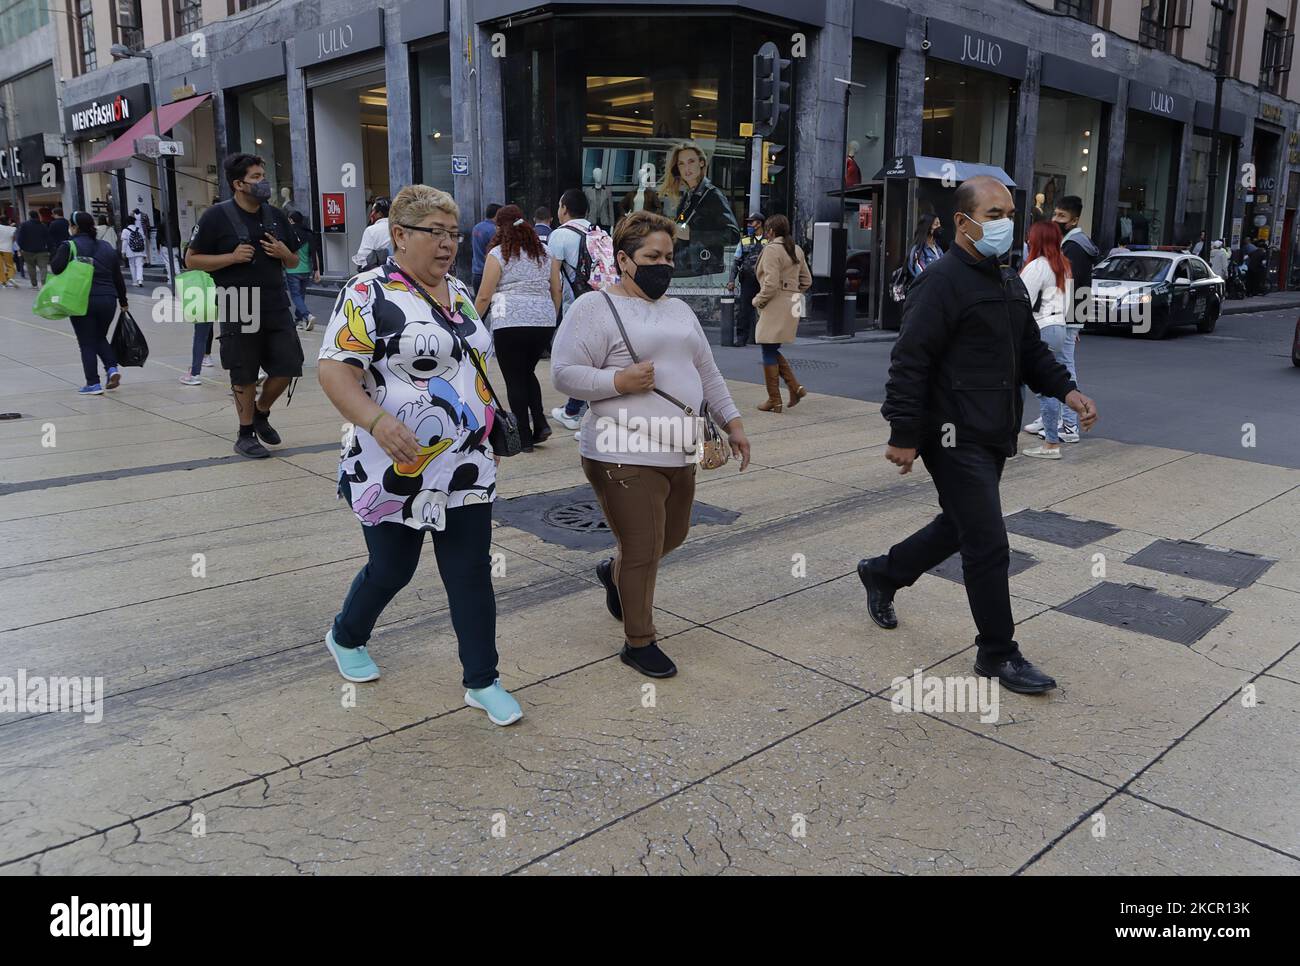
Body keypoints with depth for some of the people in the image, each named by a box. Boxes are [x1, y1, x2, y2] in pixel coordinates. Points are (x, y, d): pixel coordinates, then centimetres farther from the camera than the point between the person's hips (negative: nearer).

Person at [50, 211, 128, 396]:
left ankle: (93, 384, 3)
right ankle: (112, 368, 1)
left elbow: (56, 267, -17)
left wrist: (51, 265, 7)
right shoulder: (107, 247, 12)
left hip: (82, 302, -4)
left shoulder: (69, 246, -3)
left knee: (87, 343, 4)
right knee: (100, 338, 22)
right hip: (108, 301, 4)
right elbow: (118, 278, 14)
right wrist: (123, 302, 22)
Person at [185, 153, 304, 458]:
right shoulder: (217, 216, -5)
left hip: (276, 305, 5)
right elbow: (191, 260, -3)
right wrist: (232, 257, -16)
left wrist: (284, 253, -4)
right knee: (244, 376, 5)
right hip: (239, 308, -5)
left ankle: (261, 412, 32)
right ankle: (246, 435, 21)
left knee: (287, 367, 5)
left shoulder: (275, 216, 10)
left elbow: (294, 261, 19)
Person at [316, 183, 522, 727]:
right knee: (392, 570, 11)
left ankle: (482, 681, 18)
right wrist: (378, 421, -35)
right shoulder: (369, 295, -12)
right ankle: (346, 637, 41)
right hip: (397, 473, -6)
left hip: (467, 472, 6)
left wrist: (482, 423, 23)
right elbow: (333, 372, -19)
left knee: (472, 574, 6)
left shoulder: (460, 292, 11)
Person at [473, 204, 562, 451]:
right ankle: (540, 423, 8)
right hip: (544, 323, 5)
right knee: (527, 373, 22)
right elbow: (556, 292, 13)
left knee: (515, 380, 4)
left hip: (511, 324, -5)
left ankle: (524, 437, 4)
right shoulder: (545, 252, 13)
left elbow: (484, 296, -4)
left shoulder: (498, 254, -1)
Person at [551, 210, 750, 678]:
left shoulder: (678, 310, 17)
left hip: (679, 454, 8)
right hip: (626, 458, -8)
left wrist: (733, 423, 16)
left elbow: (707, 372, 21)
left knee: (672, 537, 21)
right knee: (643, 552, -1)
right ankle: (639, 642, 18)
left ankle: (614, 572, 49)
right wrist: (619, 382, -22)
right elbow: (564, 374, -12)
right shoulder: (595, 307, -6)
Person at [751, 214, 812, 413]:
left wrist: (758, 300, -6)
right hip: (792, 306, 9)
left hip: (776, 307, -9)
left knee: (769, 352, 0)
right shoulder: (796, 249, 14)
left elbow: (771, 283, -20)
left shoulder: (771, 249, -12)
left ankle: (774, 401, 5)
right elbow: (807, 280, 17)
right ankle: (795, 388, 10)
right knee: (773, 351, 18)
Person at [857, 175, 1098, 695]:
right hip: (955, 437, -10)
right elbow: (909, 363, -18)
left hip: (993, 437, 10)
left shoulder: (1009, 283, 16)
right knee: (988, 545, -5)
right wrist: (903, 435, -21)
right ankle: (998, 653, 10)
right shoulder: (942, 281, -14)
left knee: (960, 526, 21)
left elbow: (1031, 350, 21)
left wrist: (1066, 389, 4)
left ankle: (882, 573, 41)